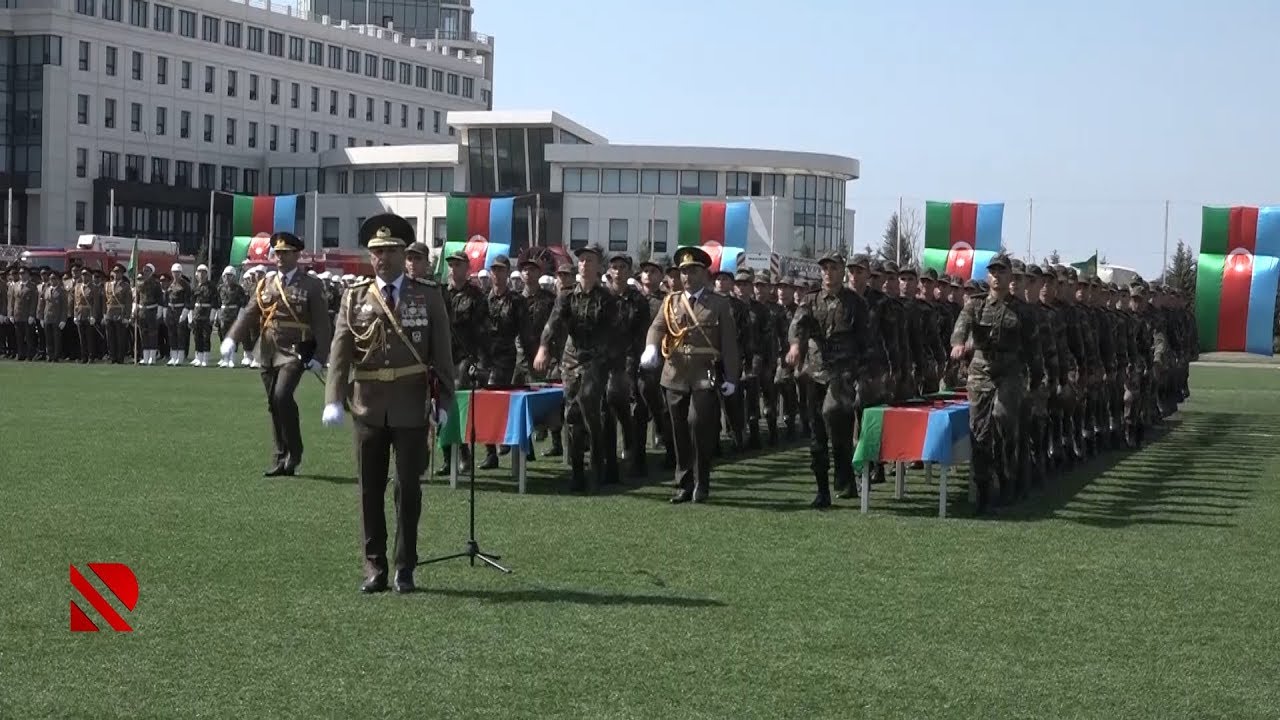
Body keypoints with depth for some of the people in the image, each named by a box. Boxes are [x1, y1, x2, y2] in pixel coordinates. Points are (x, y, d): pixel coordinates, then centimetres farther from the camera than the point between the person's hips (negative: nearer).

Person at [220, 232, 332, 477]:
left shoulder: (311, 286, -1)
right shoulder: (265, 285, 12)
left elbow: (322, 323, -3)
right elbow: (249, 314, 5)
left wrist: (319, 356, -12)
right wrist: (231, 339, -11)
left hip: (295, 352, -5)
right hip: (268, 353, 5)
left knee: (282, 396, -22)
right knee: (274, 405, 7)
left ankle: (295, 451, -6)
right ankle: (282, 459, 16)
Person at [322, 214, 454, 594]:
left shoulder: (428, 294, 1)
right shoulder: (355, 297, 3)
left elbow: (442, 350, 1)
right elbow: (340, 349, -5)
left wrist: (443, 399, -4)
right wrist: (333, 400, -15)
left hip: (411, 406, -2)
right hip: (368, 406, 2)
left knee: (408, 487, 4)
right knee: (370, 489, 7)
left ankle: (405, 569, 14)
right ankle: (375, 568, 16)